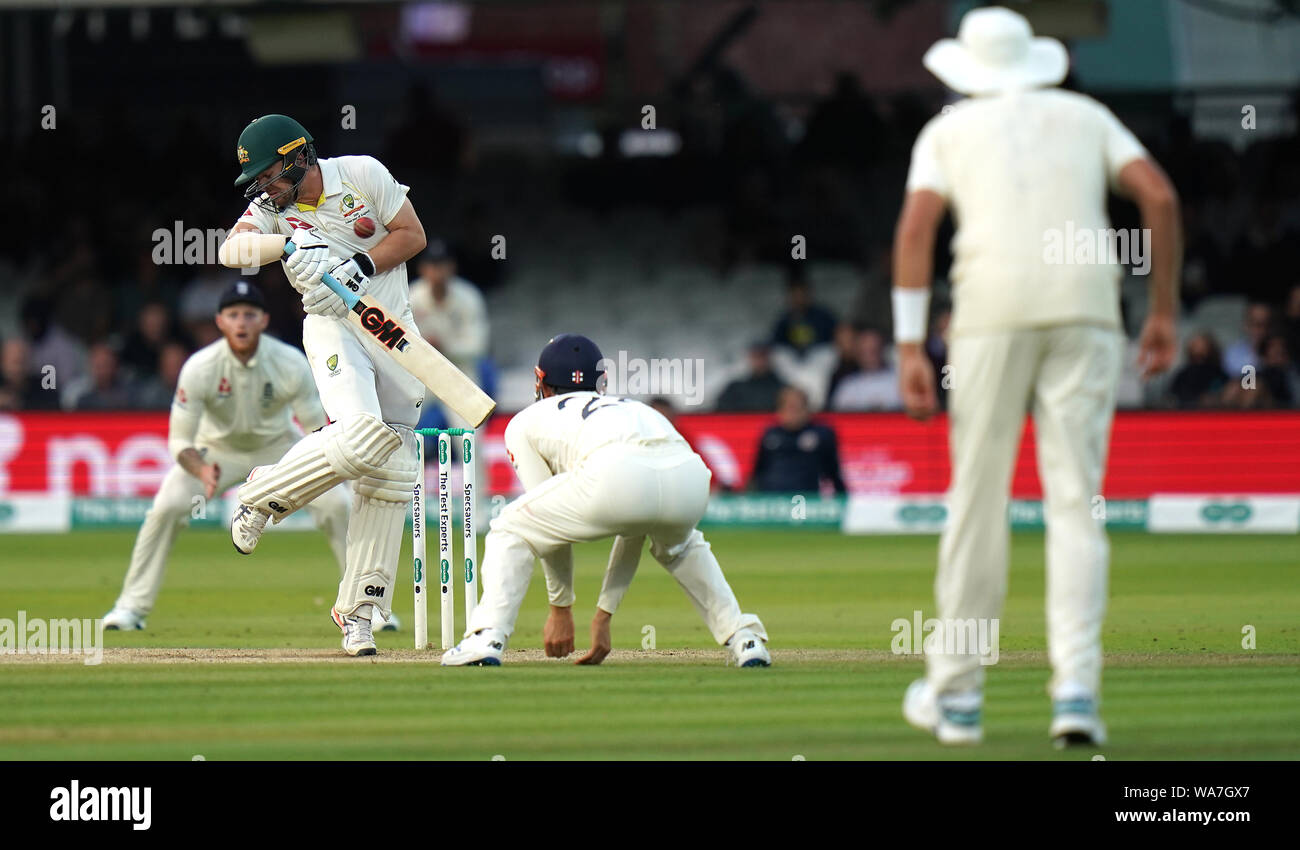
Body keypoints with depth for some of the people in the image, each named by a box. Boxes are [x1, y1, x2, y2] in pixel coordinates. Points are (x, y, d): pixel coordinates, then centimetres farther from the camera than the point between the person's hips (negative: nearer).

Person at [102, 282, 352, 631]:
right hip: (217, 449, -1)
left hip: (278, 445, 1)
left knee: (337, 505, -16)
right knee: (166, 507, -23)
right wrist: (202, 471, -45)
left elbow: (317, 429, -19)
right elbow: (180, 441, -24)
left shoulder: (292, 364, -25)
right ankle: (132, 607, -9)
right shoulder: (199, 368, -27)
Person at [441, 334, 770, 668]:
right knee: (678, 545, 40)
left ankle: (487, 638, 1)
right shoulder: (626, 406, 43)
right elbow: (633, 533, 42)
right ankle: (744, 639, 26)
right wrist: (603, 616, 44)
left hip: (617, 476, -5)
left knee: (511, 531, 18)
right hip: (689, 473, 5)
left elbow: (553, 525, 27)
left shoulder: (526, 422, 31)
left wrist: (561, 608, 36)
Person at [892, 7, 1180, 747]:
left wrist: (911, 349, -1)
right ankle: (1076, 688, -14)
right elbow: (1159, 195, 7)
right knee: (1076, 502, 0)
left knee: (977, 498, 6)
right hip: (1086, 307, 1)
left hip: (992, 311, -1)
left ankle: (956, 693, 11)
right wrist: (1164, 311, 12)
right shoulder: (1086, 116, 21)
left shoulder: (949, 130, 17)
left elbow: (916, 228, 2)